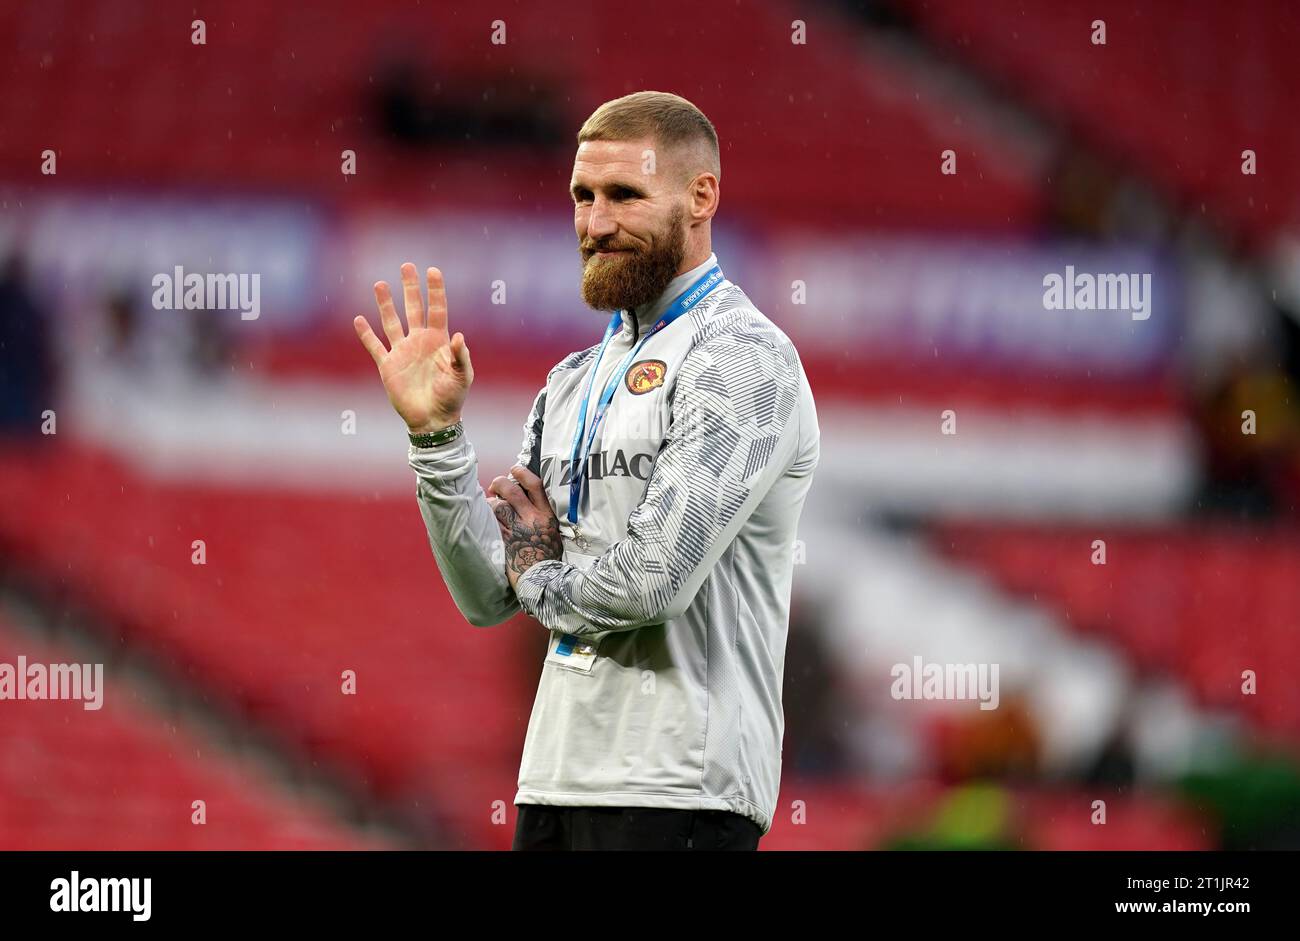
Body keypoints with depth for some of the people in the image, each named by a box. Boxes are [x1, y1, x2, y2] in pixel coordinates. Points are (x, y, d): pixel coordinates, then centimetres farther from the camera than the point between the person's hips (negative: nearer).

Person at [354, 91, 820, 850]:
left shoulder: (740, 359, -9)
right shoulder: (576, 381, 17)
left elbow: (654, 581, -19)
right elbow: (489, 597, 12)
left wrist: (540, 574, 1)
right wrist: (434, 430, 2)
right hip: (558, 781, 8)